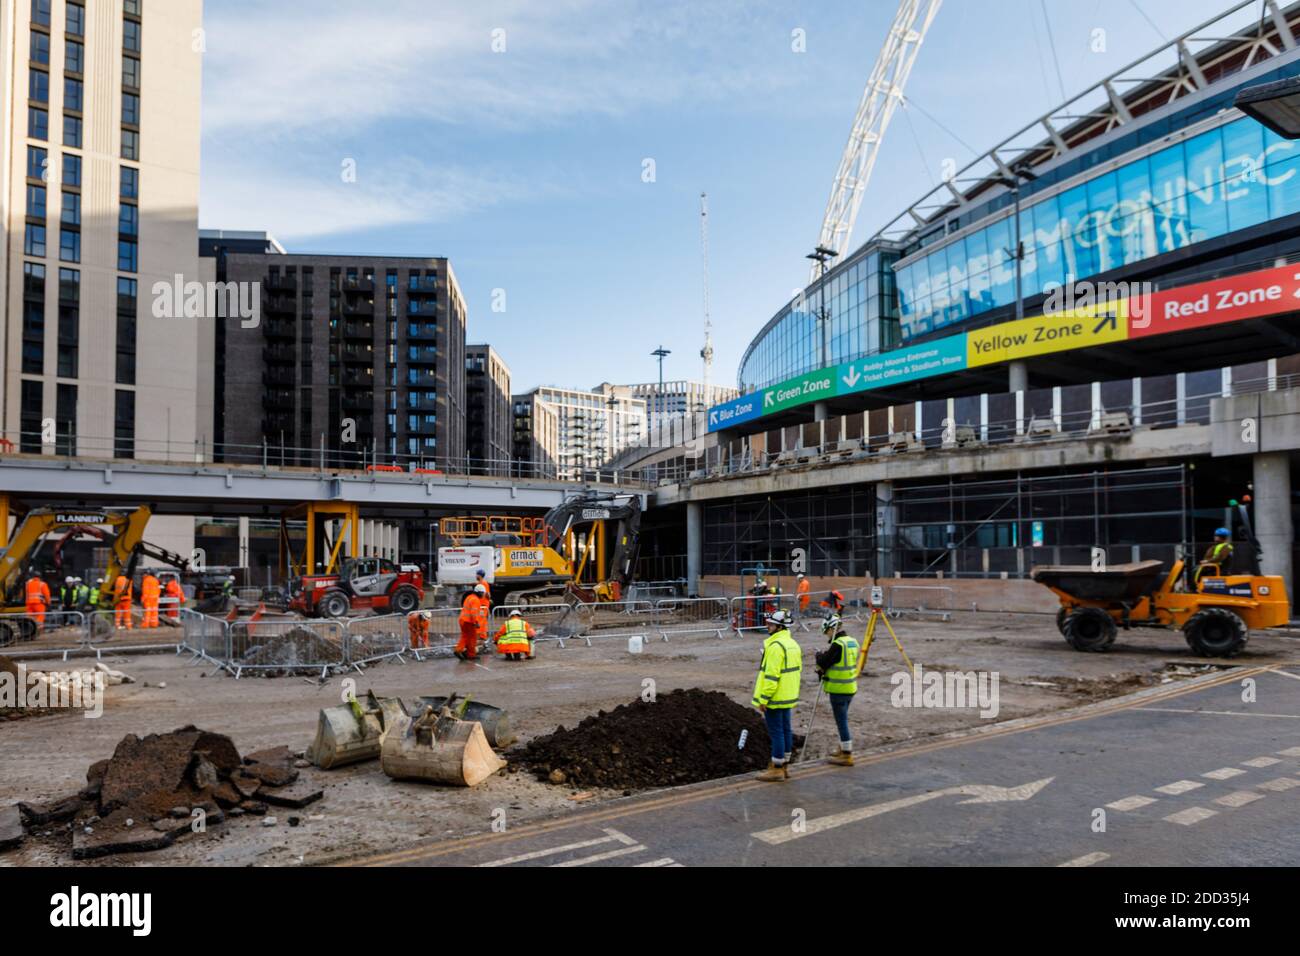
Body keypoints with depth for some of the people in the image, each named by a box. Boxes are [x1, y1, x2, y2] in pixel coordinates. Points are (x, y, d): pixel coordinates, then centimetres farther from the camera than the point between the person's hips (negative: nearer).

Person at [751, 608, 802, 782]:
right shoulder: (793, 644, 11)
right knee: (786, 729, 14)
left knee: (776, 731, -2)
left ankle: (777, 769, 4)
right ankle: (785, 766, 23)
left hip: (775, 698, -10)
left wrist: (763, 699, -19)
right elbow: (797, 670, 17)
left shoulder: (776, 646, -20)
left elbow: (771, 676, -23)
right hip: (788, 697, 10)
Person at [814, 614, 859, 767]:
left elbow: (823, 663, -16)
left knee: (841, 721, -1)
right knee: (842, 719, 22)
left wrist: (818, 655, 4)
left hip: (838, 690, -9)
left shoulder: (838, 644, -21)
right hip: (850, 687, 9)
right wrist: (824, 658, 8)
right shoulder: (853, 642, 8)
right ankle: (843, 749, 34)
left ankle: (847, 756, 5)